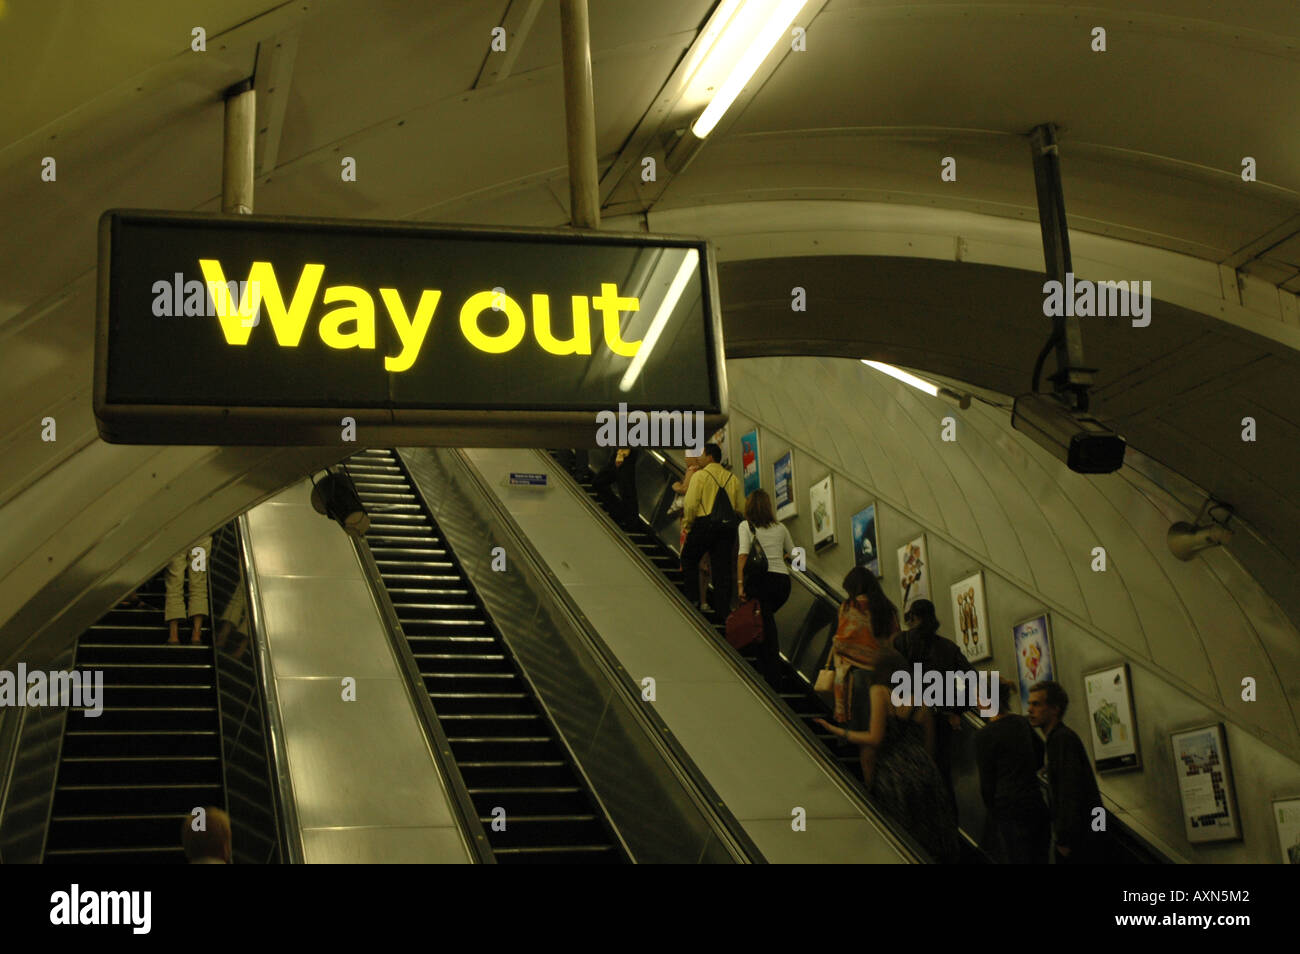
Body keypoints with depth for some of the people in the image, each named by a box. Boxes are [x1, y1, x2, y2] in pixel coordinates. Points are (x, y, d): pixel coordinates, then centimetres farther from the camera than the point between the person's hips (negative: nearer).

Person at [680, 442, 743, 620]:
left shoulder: (700, 476, -5)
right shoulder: (732, 478, 10)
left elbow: (690, 504, -10)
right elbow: (741, 507, 9)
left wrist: (687, 525, 3)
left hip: (704, 524, -4)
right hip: (727, 528, 4)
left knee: (689, 559, 15)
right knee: (722, 567, 6)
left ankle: (692, 599, 8)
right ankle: (723, 610, 4)